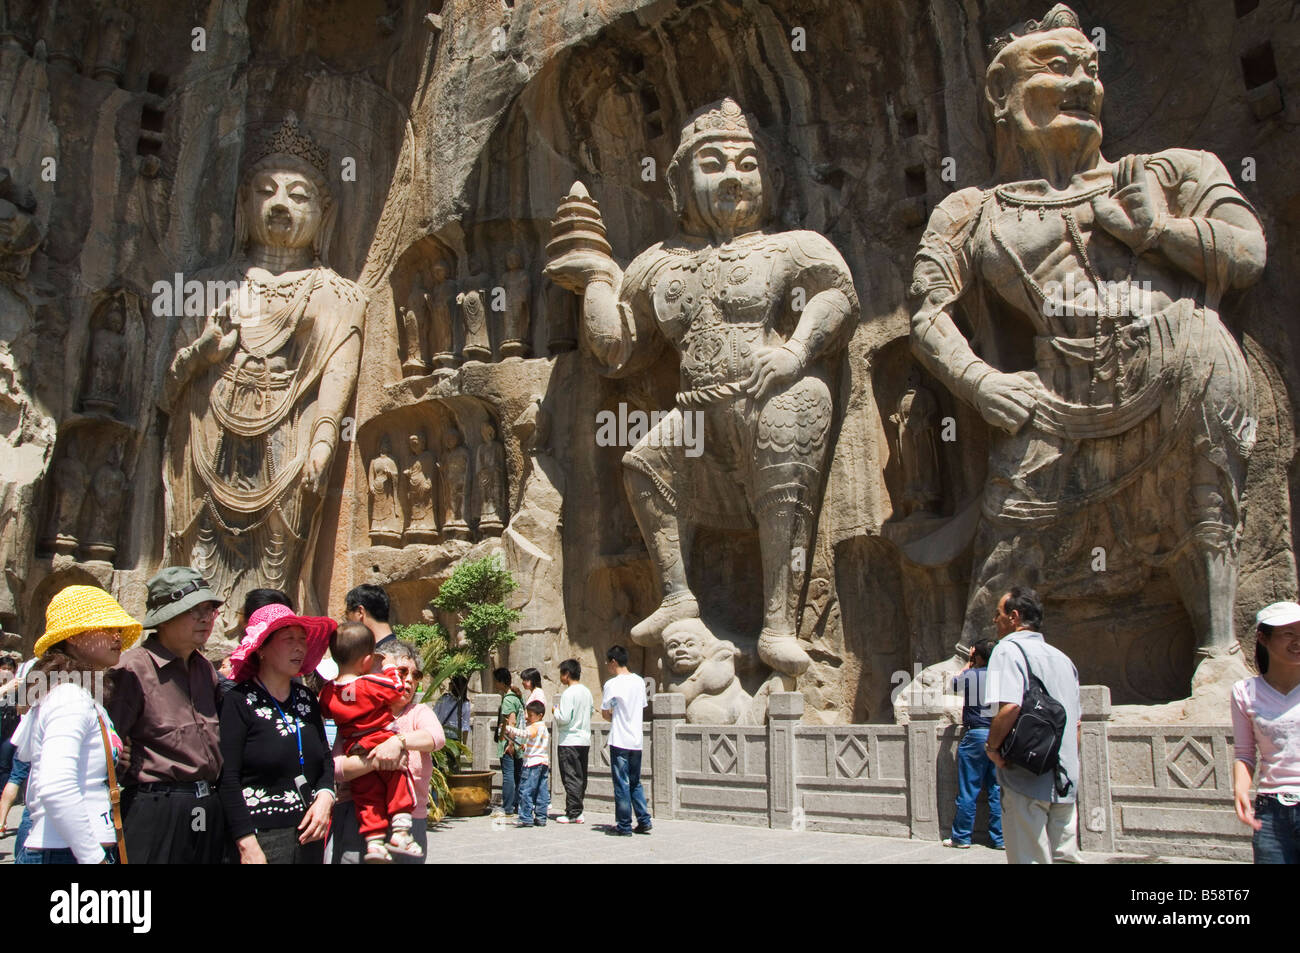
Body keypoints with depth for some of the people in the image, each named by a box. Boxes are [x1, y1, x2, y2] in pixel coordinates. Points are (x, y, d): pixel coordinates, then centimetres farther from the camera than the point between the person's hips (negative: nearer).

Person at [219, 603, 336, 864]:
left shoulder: (306, 697, 9)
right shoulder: (239, 702, -8)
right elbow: (228, 780, -12)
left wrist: (325, 797, -6)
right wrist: (247, 846, -16)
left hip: (309, 833, 6)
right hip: (260, 837, -5)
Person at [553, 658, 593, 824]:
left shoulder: (568, 693, -15)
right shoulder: (587, 691, 9)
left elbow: (563, 719, -19)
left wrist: (556, 710, -2)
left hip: (569, 741, -8)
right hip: (585, 740, 8)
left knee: (571, 778, -3)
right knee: (581, 777, 11)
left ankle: (573, 813, -1)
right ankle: (578, 812, 16)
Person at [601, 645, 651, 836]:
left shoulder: (611, 684, -11)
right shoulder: (639, 681, 7)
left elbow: (605, 714, -4)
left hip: (619, 741, -6)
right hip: (636, 740, 6)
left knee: (621, 784, 1)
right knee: (635, 783, 16)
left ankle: (624, 826, 5)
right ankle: (644, 821, 12)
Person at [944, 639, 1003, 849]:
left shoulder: (971, 675, -7)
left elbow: (954, 683, 15)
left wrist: (968, 664, 22)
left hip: (976, 734, -4)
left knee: (968, 790, 2)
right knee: (997, 789, 8)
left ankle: (961, 837, 9)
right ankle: (1000, 838, 10)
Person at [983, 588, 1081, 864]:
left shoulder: (1008, 649, -8)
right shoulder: (1062, 658, 16)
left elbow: (1010, 707, -25)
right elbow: (1076, 724, 20)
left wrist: (992, 746, -11)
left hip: (1027, 780, -7)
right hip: (1064, 783, 7)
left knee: (1031, 858, -2)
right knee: (1065, 858, 13)